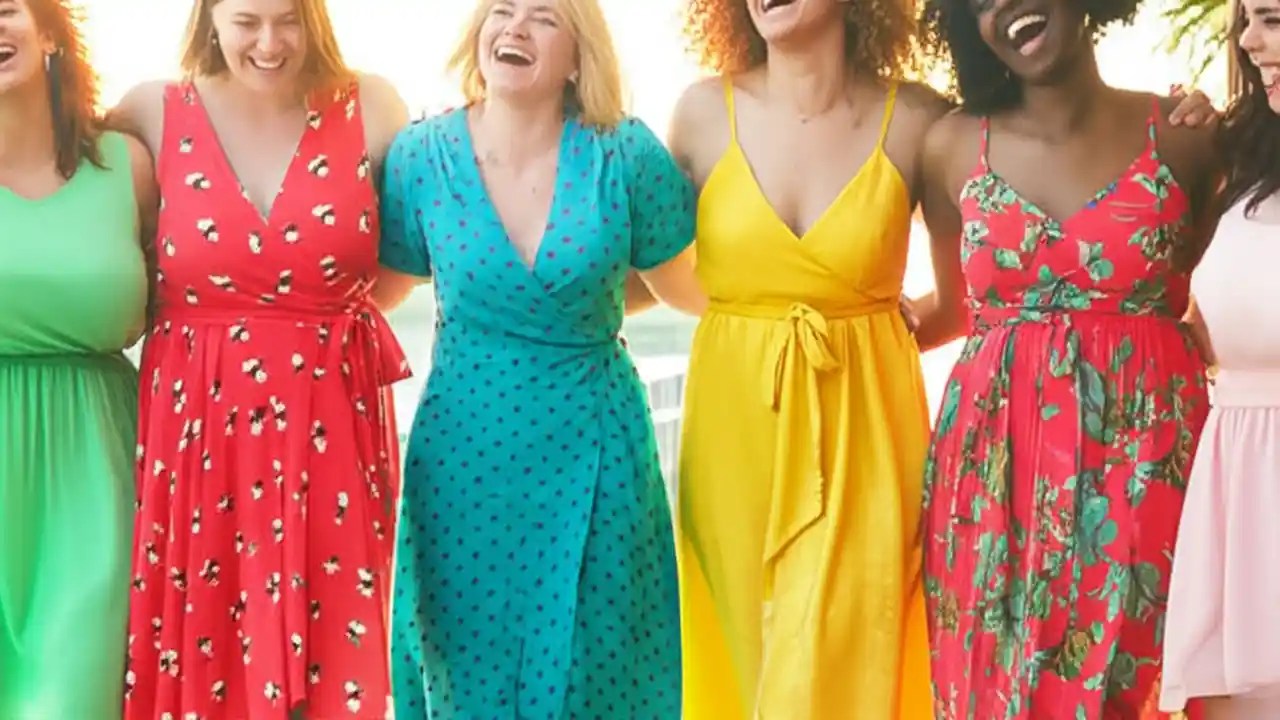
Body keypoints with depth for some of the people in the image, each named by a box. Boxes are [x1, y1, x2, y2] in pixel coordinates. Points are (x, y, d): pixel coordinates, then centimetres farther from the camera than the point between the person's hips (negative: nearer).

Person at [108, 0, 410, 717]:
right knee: (198, 657, 6)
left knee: (329, 658, 3)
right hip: (194, 426, 0)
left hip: (332, 431, 0)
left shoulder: (370, 109, 0)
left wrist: (337, 309, 3)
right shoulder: (155, 113, 0)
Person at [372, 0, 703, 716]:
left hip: (594, 454, 0)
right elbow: (378, 288, 12)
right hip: (466, 459, 1)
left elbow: (682, 285, 7)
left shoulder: (626, 154, -7)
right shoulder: (421, 156, -4)